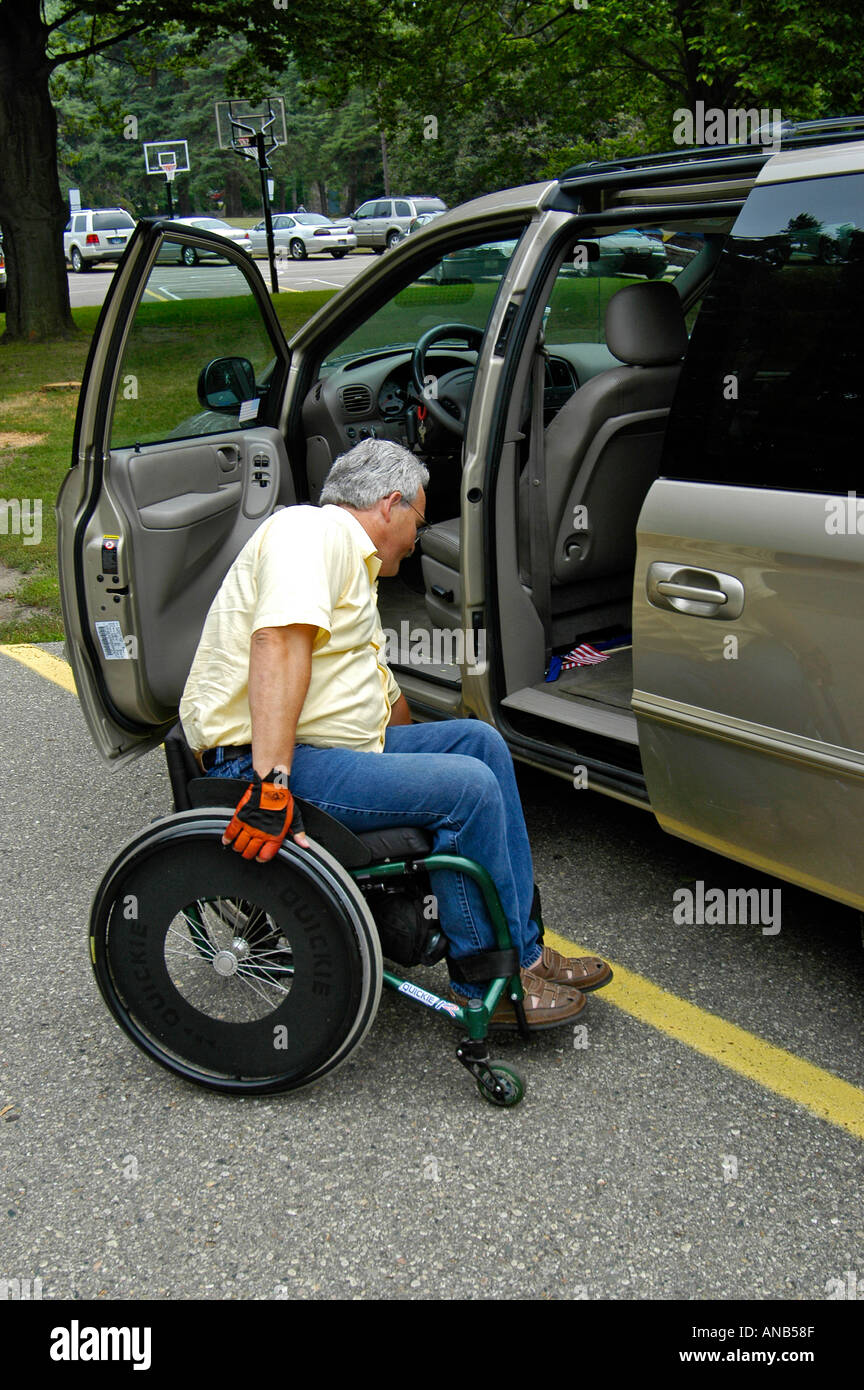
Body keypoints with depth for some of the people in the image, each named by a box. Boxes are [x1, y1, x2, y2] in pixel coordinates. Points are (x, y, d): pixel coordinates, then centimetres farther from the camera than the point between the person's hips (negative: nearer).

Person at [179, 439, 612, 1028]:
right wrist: (271, 785, -37)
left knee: (479, 740, 5)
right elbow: (278, 645, -28)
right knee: (467, 786, -20)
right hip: (265, 761, -11)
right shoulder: (312, 530, -10)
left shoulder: (354, 561, 24)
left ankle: (522, 950, 6)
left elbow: (383, 690, 34)